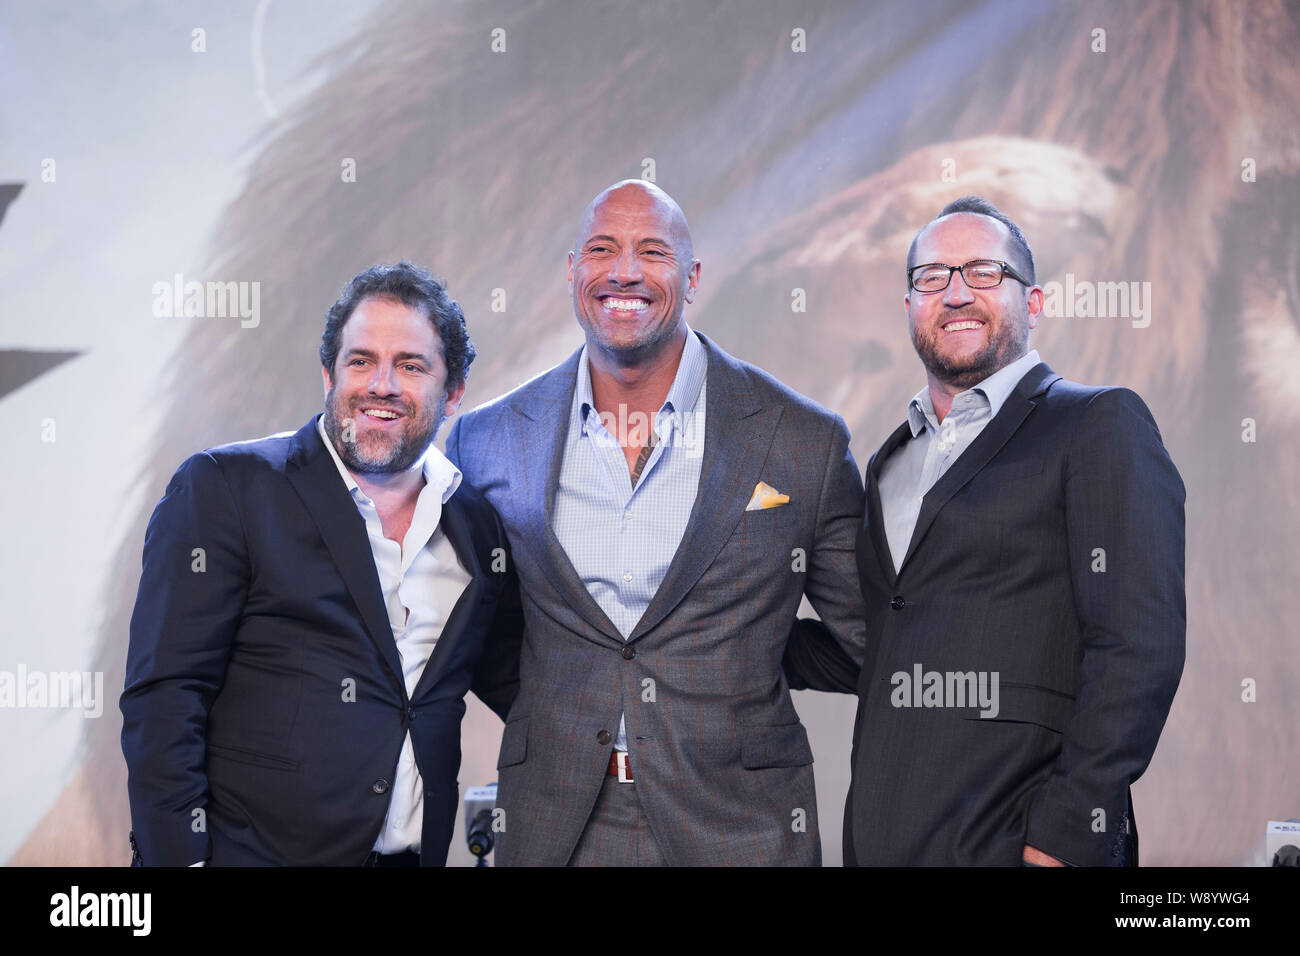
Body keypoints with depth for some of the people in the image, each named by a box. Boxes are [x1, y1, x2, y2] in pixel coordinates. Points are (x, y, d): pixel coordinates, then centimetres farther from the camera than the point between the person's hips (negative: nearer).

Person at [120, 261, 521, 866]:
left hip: (414, 852, 5)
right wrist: (178, 858, -17)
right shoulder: (224, 488, -4)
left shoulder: (477, 523, 9)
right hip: (252, 850, -4)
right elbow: (164, 697, -10)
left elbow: (512, 684, 19)